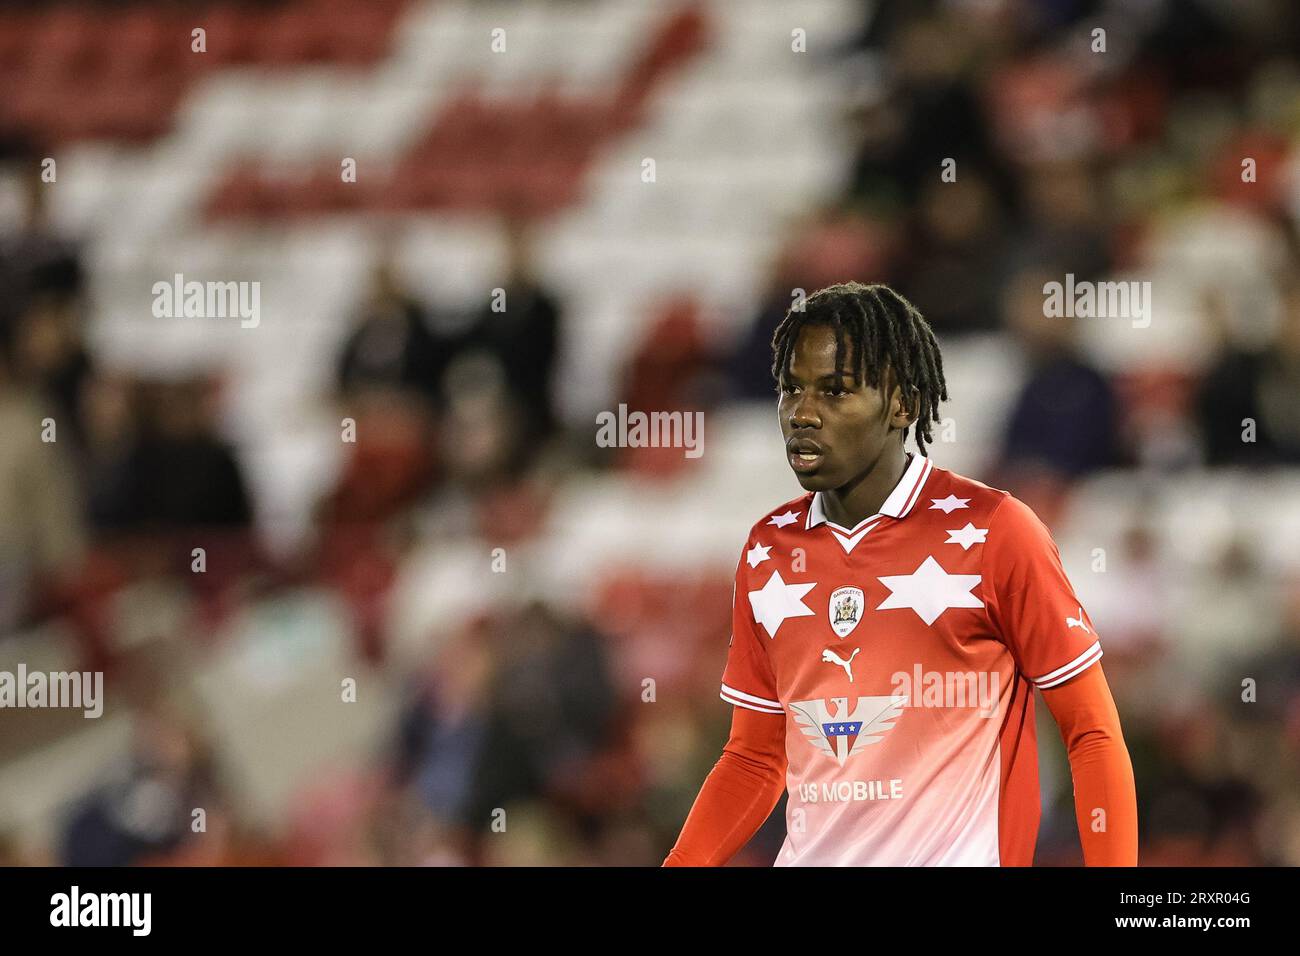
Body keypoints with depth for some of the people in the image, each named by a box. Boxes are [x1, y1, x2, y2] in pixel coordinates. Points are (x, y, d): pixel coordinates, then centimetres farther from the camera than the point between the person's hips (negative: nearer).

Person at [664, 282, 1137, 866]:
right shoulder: (767, 550, 6)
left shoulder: (990, 532, -10)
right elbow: (755, 757, 13)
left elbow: (1093, 735, -8)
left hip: (959, 857, -5)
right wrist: (679, 866, -1)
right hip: (808, 859, 5)